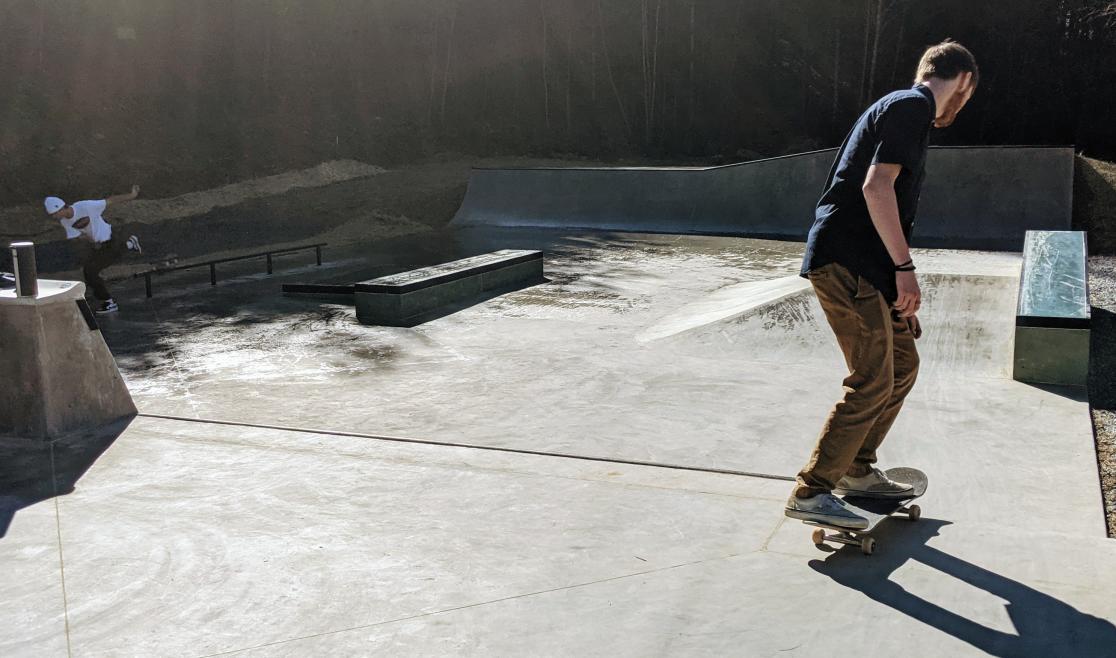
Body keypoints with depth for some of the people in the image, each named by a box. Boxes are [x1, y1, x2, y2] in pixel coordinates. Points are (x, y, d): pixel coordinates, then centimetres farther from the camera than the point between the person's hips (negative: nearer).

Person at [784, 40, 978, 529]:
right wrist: (904, 267, -18)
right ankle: (810, 493, -4)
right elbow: (876, 186, -21)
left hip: (862, 267, 10)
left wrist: (901, 288, 30)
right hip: (845, 264, -10)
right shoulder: (914, 107, -8)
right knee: (873, 383, -10)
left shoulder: (900, 107, 24)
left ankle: (857, 470, 28)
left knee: (902, 364, 17)